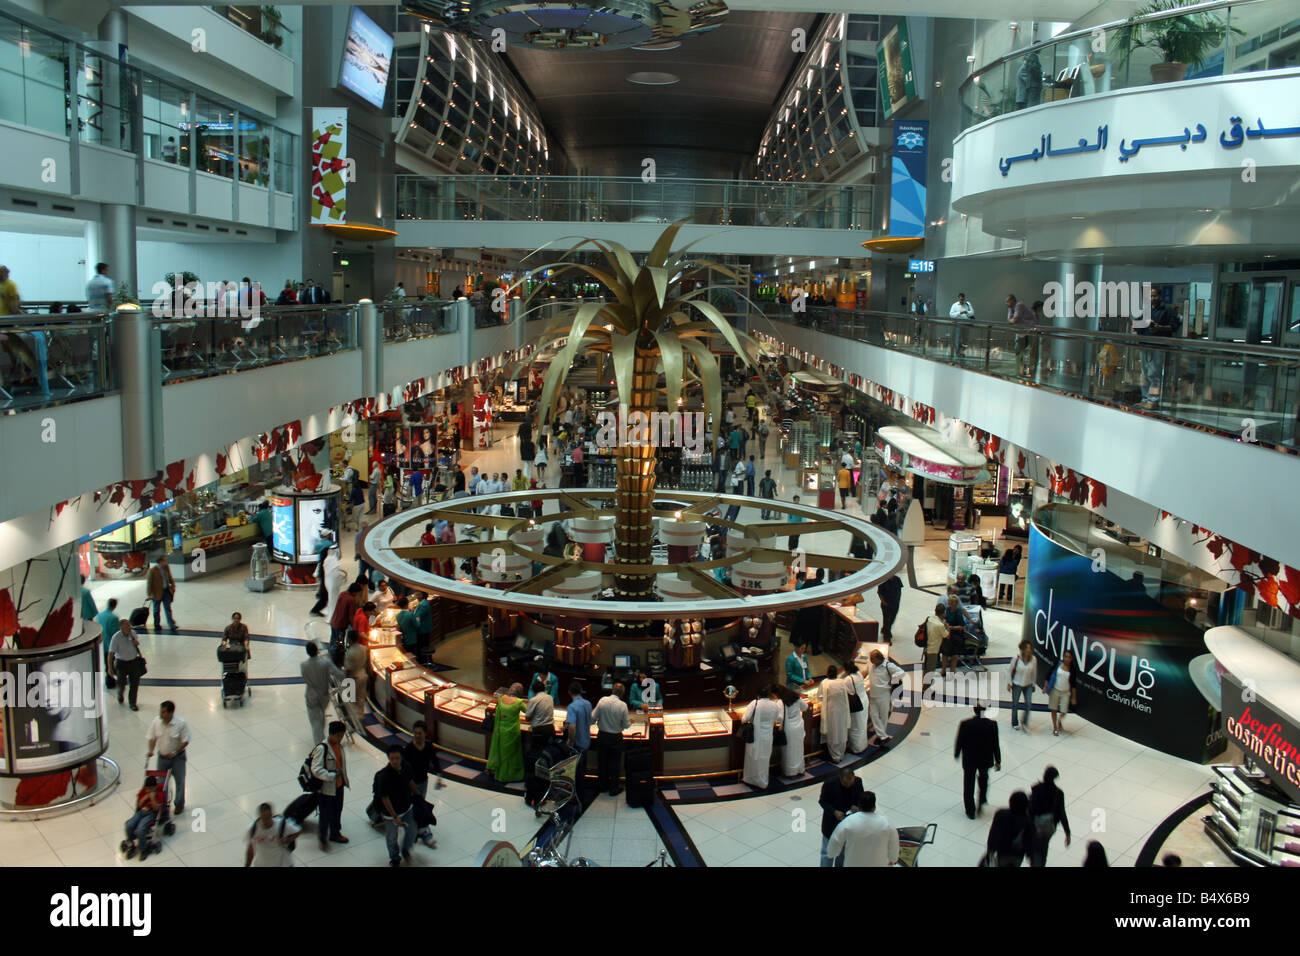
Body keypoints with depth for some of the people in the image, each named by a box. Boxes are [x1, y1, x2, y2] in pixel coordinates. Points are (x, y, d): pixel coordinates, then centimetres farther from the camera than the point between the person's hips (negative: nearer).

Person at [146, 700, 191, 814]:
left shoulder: (181, 723, -24)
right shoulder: (156, 721, -14)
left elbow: (185, 741, -16)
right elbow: (152, 737, -1)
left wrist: (174, 752, -25)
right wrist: (151, 750, -15)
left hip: (177, 757, -3)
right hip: (162, 757, 3)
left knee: (179, 781, 13)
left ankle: (179, 804, 34)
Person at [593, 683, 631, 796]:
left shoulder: (602, 701, -13)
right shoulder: (622, 705, -19)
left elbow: (593, 717, -7)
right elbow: (626, 725, -11)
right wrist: (630, 721, 12)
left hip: (602, 736, 3)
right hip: (616, 738, -3)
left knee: (603, 761, 18)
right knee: (615, 763, 11)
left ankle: (604, 785, 33)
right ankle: (614, 789, 19)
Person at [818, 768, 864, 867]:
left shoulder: (858, 782, -15)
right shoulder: (830, 783, -25)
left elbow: (861, 797, 2)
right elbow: (822, 801, -14)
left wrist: (856, 806, -20)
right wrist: (834, 812, -28)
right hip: (831, 822, -3)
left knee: (844, 849, 21)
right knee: (828, 851, 8)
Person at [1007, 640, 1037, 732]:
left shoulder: (1033, 659, -10)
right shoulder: (1016, 658, -18)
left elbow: (1034, 673, 4)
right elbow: (1009, 671, -7)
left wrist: (1033, 684, 11)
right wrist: (1009, 683, -5)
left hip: (1028, 685, 2)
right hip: (1017, 685, -2)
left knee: (1028, 705, -4)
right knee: (1015, 704, 12)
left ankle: (1024, 723, 17)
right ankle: (1015, 723, 32)